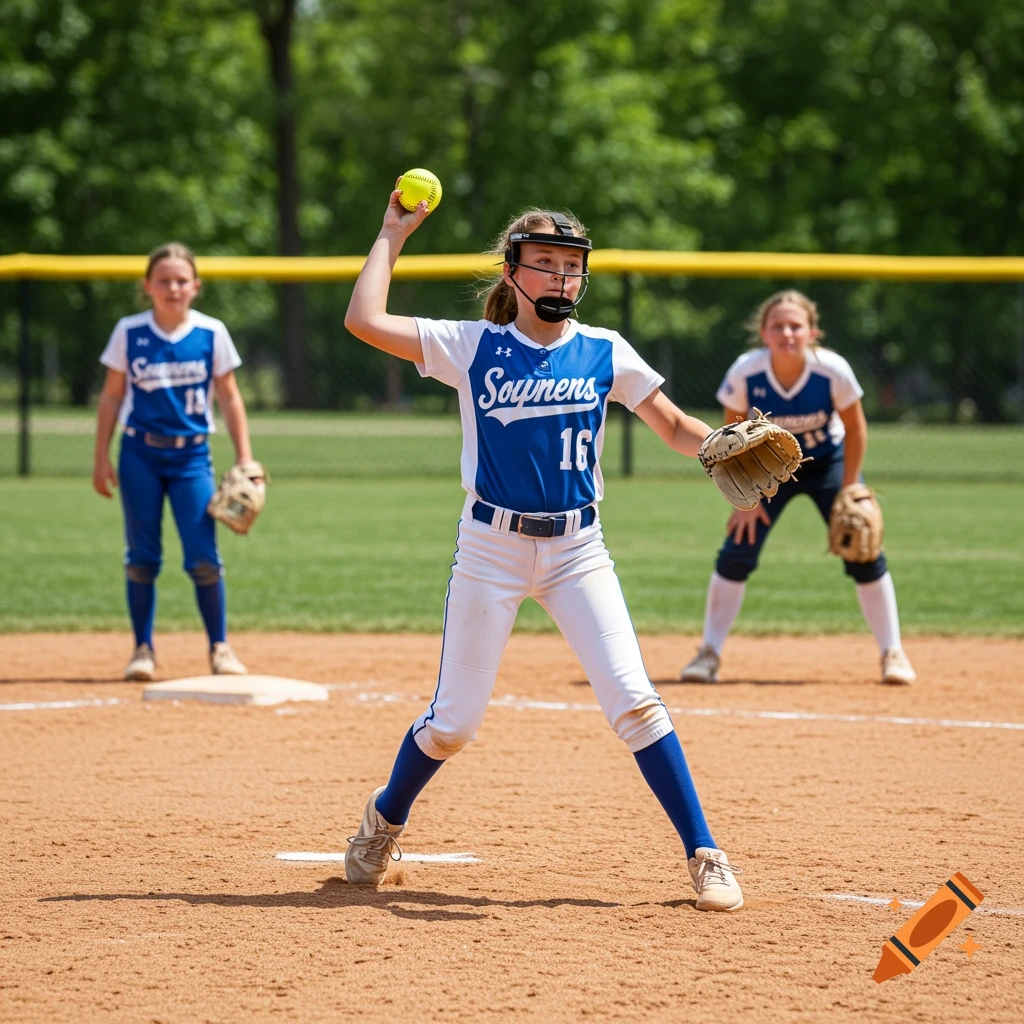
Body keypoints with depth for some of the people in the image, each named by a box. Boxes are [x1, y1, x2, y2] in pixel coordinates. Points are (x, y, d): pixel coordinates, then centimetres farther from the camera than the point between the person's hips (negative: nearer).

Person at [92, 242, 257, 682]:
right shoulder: (129, 332, 0)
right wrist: (101, 458, 3)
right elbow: (112, 396, 6)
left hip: (192, 455, 0)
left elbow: (230, 399, 5)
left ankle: (219, 647, 5)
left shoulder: (211, 333, 0)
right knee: (141, 557, 3)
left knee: (204, 558, -7)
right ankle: (143, 649, 14)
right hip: (140, 454, 0)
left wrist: (245, 459, 0)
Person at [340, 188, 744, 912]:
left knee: (634, 700, -12)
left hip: (578, 549, 1)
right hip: (491, 548, -1)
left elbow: (676, 428, 4)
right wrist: (393, 235, -3)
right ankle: (383, 824, 31)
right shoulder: (474, 347, -2)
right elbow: (364, 320, -10)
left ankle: (705, 855, -6)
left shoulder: (606, 354, 2)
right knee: (454, 721, 4)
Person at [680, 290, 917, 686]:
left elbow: (855, 429, -13)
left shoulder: (833, 371, -29)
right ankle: (709, 654, 1)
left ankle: (893, 653, 5)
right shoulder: (745, 373, -27)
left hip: (828, 461, -1)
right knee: (736, 552, -11)